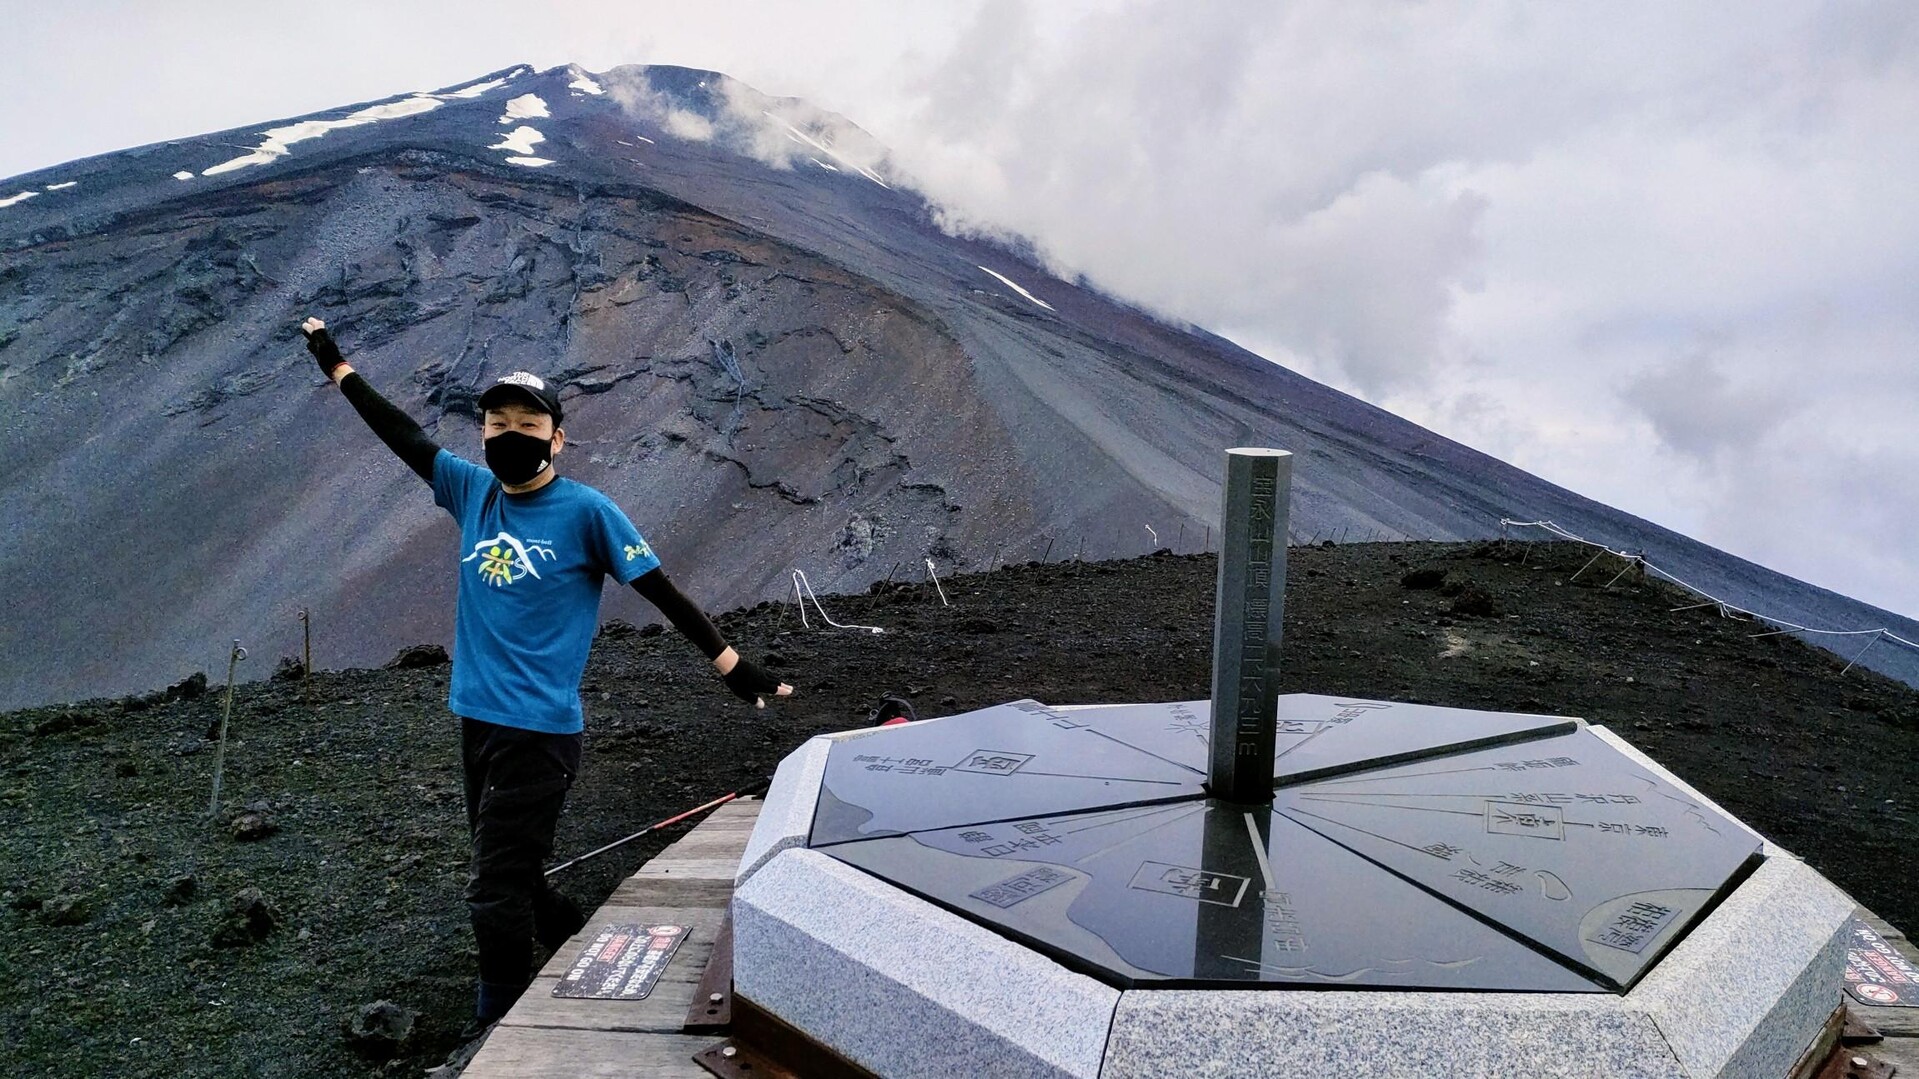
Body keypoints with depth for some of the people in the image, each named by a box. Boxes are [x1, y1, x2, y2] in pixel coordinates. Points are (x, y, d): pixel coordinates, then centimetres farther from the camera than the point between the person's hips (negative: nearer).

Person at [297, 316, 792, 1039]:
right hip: (476, 720, 7)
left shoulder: (586, 511, -9)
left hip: (539, 730, -7)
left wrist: (735, 667, -7)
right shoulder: (474, 492, 6)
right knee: (511, 880, 17)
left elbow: (662, 592, -7)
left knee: (495, 892, -4)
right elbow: (403, 436, 18)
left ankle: (496, 1033, 12)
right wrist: (336, 365, 24)